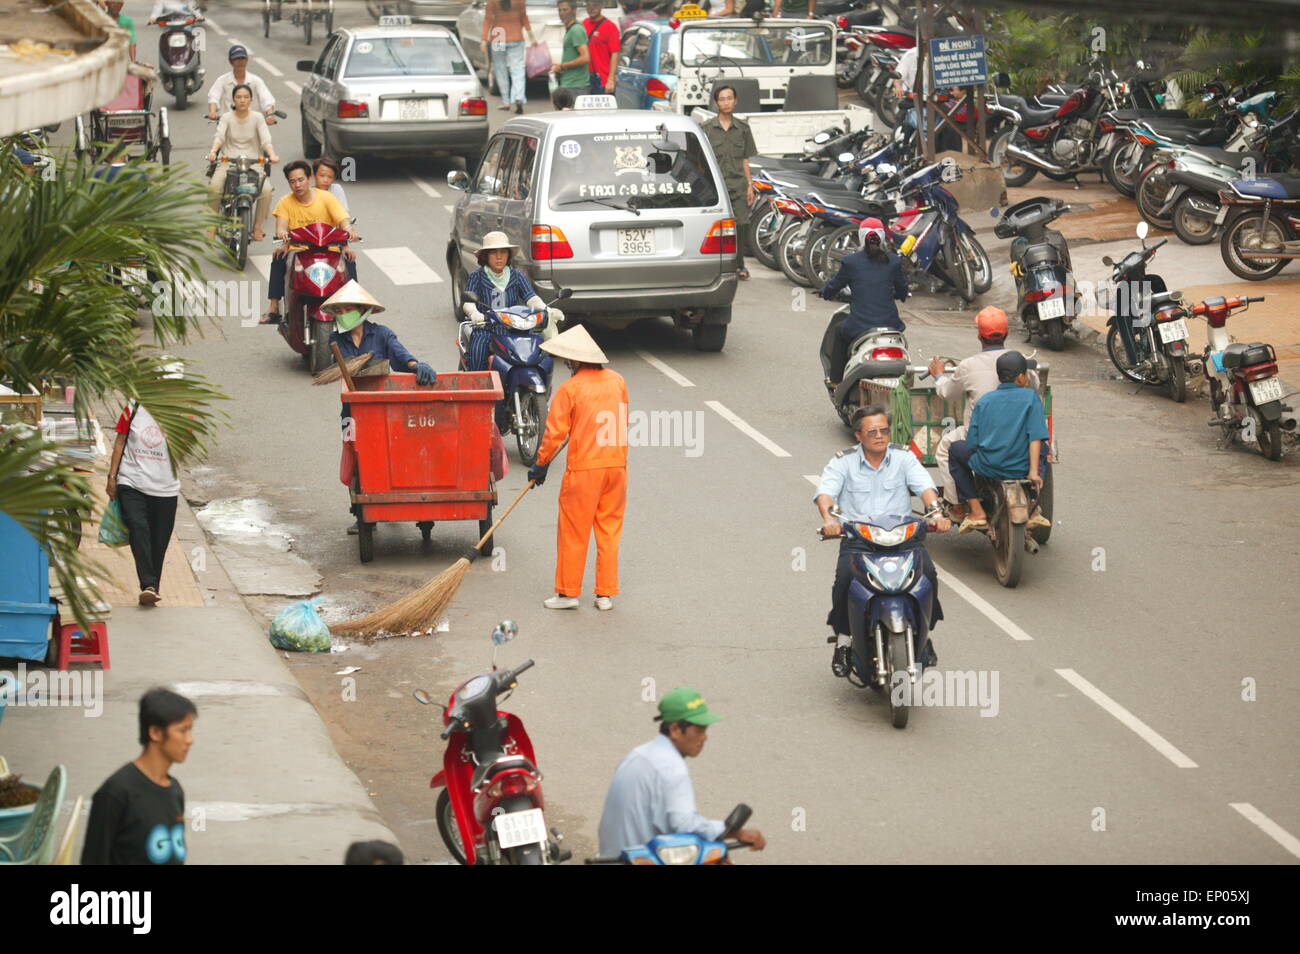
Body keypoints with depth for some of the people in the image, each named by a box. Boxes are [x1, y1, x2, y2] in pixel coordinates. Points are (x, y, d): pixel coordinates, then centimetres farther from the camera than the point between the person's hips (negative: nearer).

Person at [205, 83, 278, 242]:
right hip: (228, 161, 0)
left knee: (266, 190, -27)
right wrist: (213, 151, -33)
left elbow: (265, 139, -6)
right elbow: (219, 136, -11)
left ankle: (257, 226, -8)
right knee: (214, 187, -29)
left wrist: (272, 154, -27)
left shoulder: (257, 118, 7)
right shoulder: (226, 118, 6)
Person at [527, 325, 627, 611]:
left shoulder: (569, 389, -10)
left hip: (584, 468, -5)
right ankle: (606, 594, 13)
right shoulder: (617, 381, 6)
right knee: (609, 530, 11)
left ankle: (568, 592, 11)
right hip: (617, 464, 5)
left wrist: (541, 464, 3)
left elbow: (555, 432, -9)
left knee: (573, 531, 6)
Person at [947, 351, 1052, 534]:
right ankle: (1032, 510, 31)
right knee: (1040, 451, 35)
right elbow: (1036, 437, -8)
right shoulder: (1030, 397, 0)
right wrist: (1034, 471, -7)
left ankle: (976, 511, 21)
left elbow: (971, 443, 4)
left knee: (956, 450, 29)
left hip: (989, 467, 0)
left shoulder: (984, 401, 6)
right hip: (1021, 468, 0)